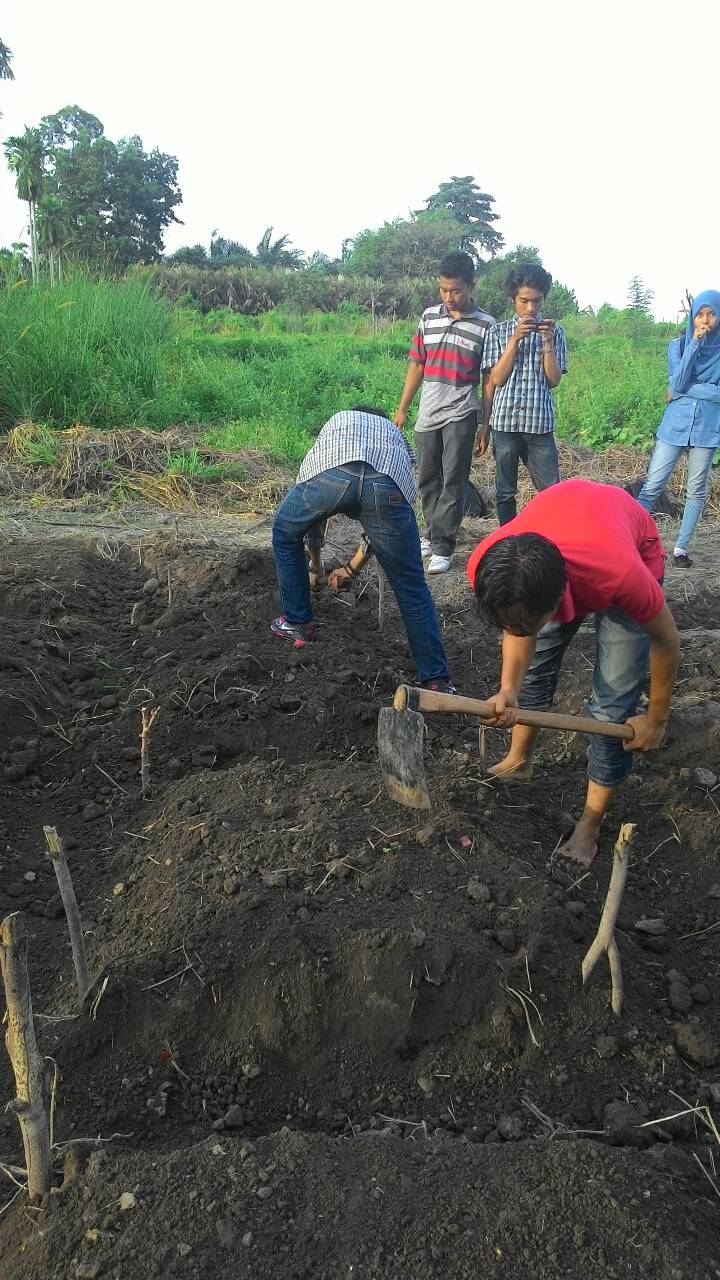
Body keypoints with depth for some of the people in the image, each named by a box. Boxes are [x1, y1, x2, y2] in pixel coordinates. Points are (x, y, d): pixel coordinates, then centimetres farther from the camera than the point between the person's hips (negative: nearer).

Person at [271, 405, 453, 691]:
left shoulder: (335, 422, 45)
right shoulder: (396, 434, 44)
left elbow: (309, 504, 48)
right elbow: (382, 525, 42)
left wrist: (315, 562, 59)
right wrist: (351, 568, 54)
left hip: (331, 474, 0)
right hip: (388, 484, 1)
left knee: (285, 533, 31)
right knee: (411, 587, 14)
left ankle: (297, 623, 38)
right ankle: (437, 680, 15)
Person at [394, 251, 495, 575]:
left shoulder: (485, 325, -3)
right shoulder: (429, 316, 7)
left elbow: (489, 378, 0)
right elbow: (416, 365, 13)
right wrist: (402, 409, 11)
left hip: (460, 414, -4)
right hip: (427, 414, 4)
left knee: (453, 480, -7)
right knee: (428, 480, 11)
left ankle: (442, 546, -4)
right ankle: (433, 533, 27)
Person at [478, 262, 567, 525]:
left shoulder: (554, 331, 7)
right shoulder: (499, 332, 5)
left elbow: (553, 380, 1)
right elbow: (497, 379, -4)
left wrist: (548, 342, -10)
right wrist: (515, 339, -11)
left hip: (540, 423, 0)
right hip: (505, 422, 0)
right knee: (505, 491, 7)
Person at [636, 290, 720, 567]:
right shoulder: (679, 344, 3)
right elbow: (677, 382, -11)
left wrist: (684, 390, -10)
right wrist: (695, 343, -15)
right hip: (675, 425, 0)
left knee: (696, 490, 6)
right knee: (651, 487, -4)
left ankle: (682, 547, 15)